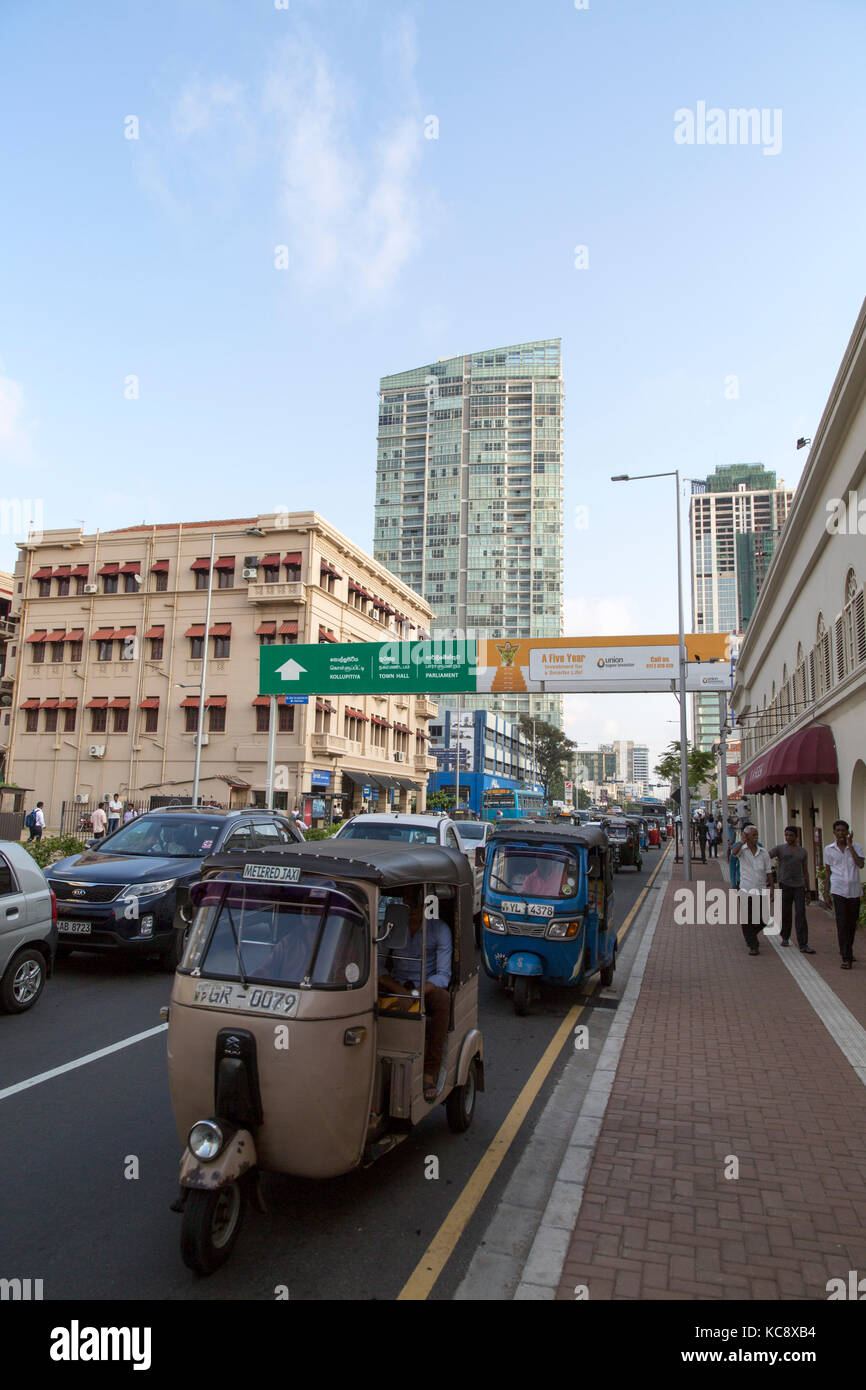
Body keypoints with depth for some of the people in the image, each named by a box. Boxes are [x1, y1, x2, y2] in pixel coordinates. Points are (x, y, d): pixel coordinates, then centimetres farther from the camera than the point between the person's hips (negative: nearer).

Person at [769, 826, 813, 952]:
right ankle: (785, 937, 30)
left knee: (801, 915, -6)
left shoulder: (802, 852, 11)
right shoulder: (780, 849, 3)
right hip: (785, 885, -1)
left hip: (799, 886, 1)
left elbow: (804, 870, 17)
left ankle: (803, 945, -8)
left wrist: (807, 888, 17)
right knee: (785, 913, 8)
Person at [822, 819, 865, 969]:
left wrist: (850, 845, -14)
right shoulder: (829, 850, 5)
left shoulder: (856, 847, 2)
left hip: (854, 891, 1)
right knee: (842, 924, -8)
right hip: (838, 891, -1)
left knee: (852, 923, 12)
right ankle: (846, 958, -6)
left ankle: (847, 951, 33)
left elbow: (861, 864, -16)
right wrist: (826, 894, 7)